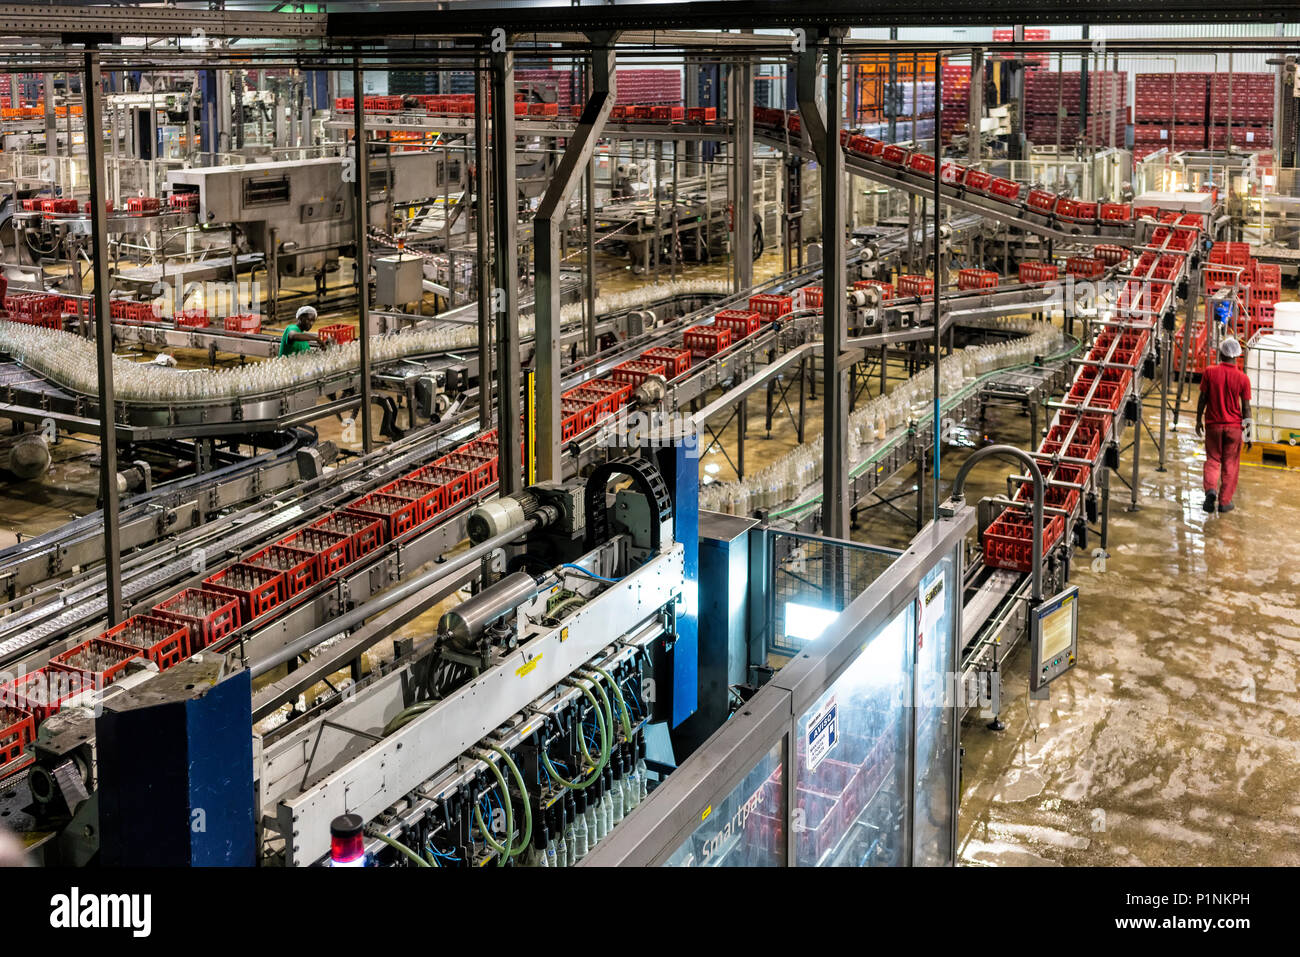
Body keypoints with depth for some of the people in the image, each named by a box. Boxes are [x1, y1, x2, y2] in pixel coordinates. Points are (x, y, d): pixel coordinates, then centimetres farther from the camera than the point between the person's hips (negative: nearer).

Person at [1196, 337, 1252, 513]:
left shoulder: (1209, 372, -8)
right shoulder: (1243, 378, -8)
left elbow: (1203, 399, -2)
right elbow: (1246, 408, -4)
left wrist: (1199, 420, 11)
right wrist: (1248, 433, 3)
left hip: (1213, 425, 0)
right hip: (1234, 426, 0)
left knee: (1212, 460, 14)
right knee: (1230, 464, 10)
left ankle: (1211, 489, -10)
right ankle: (1225, 501, 14)